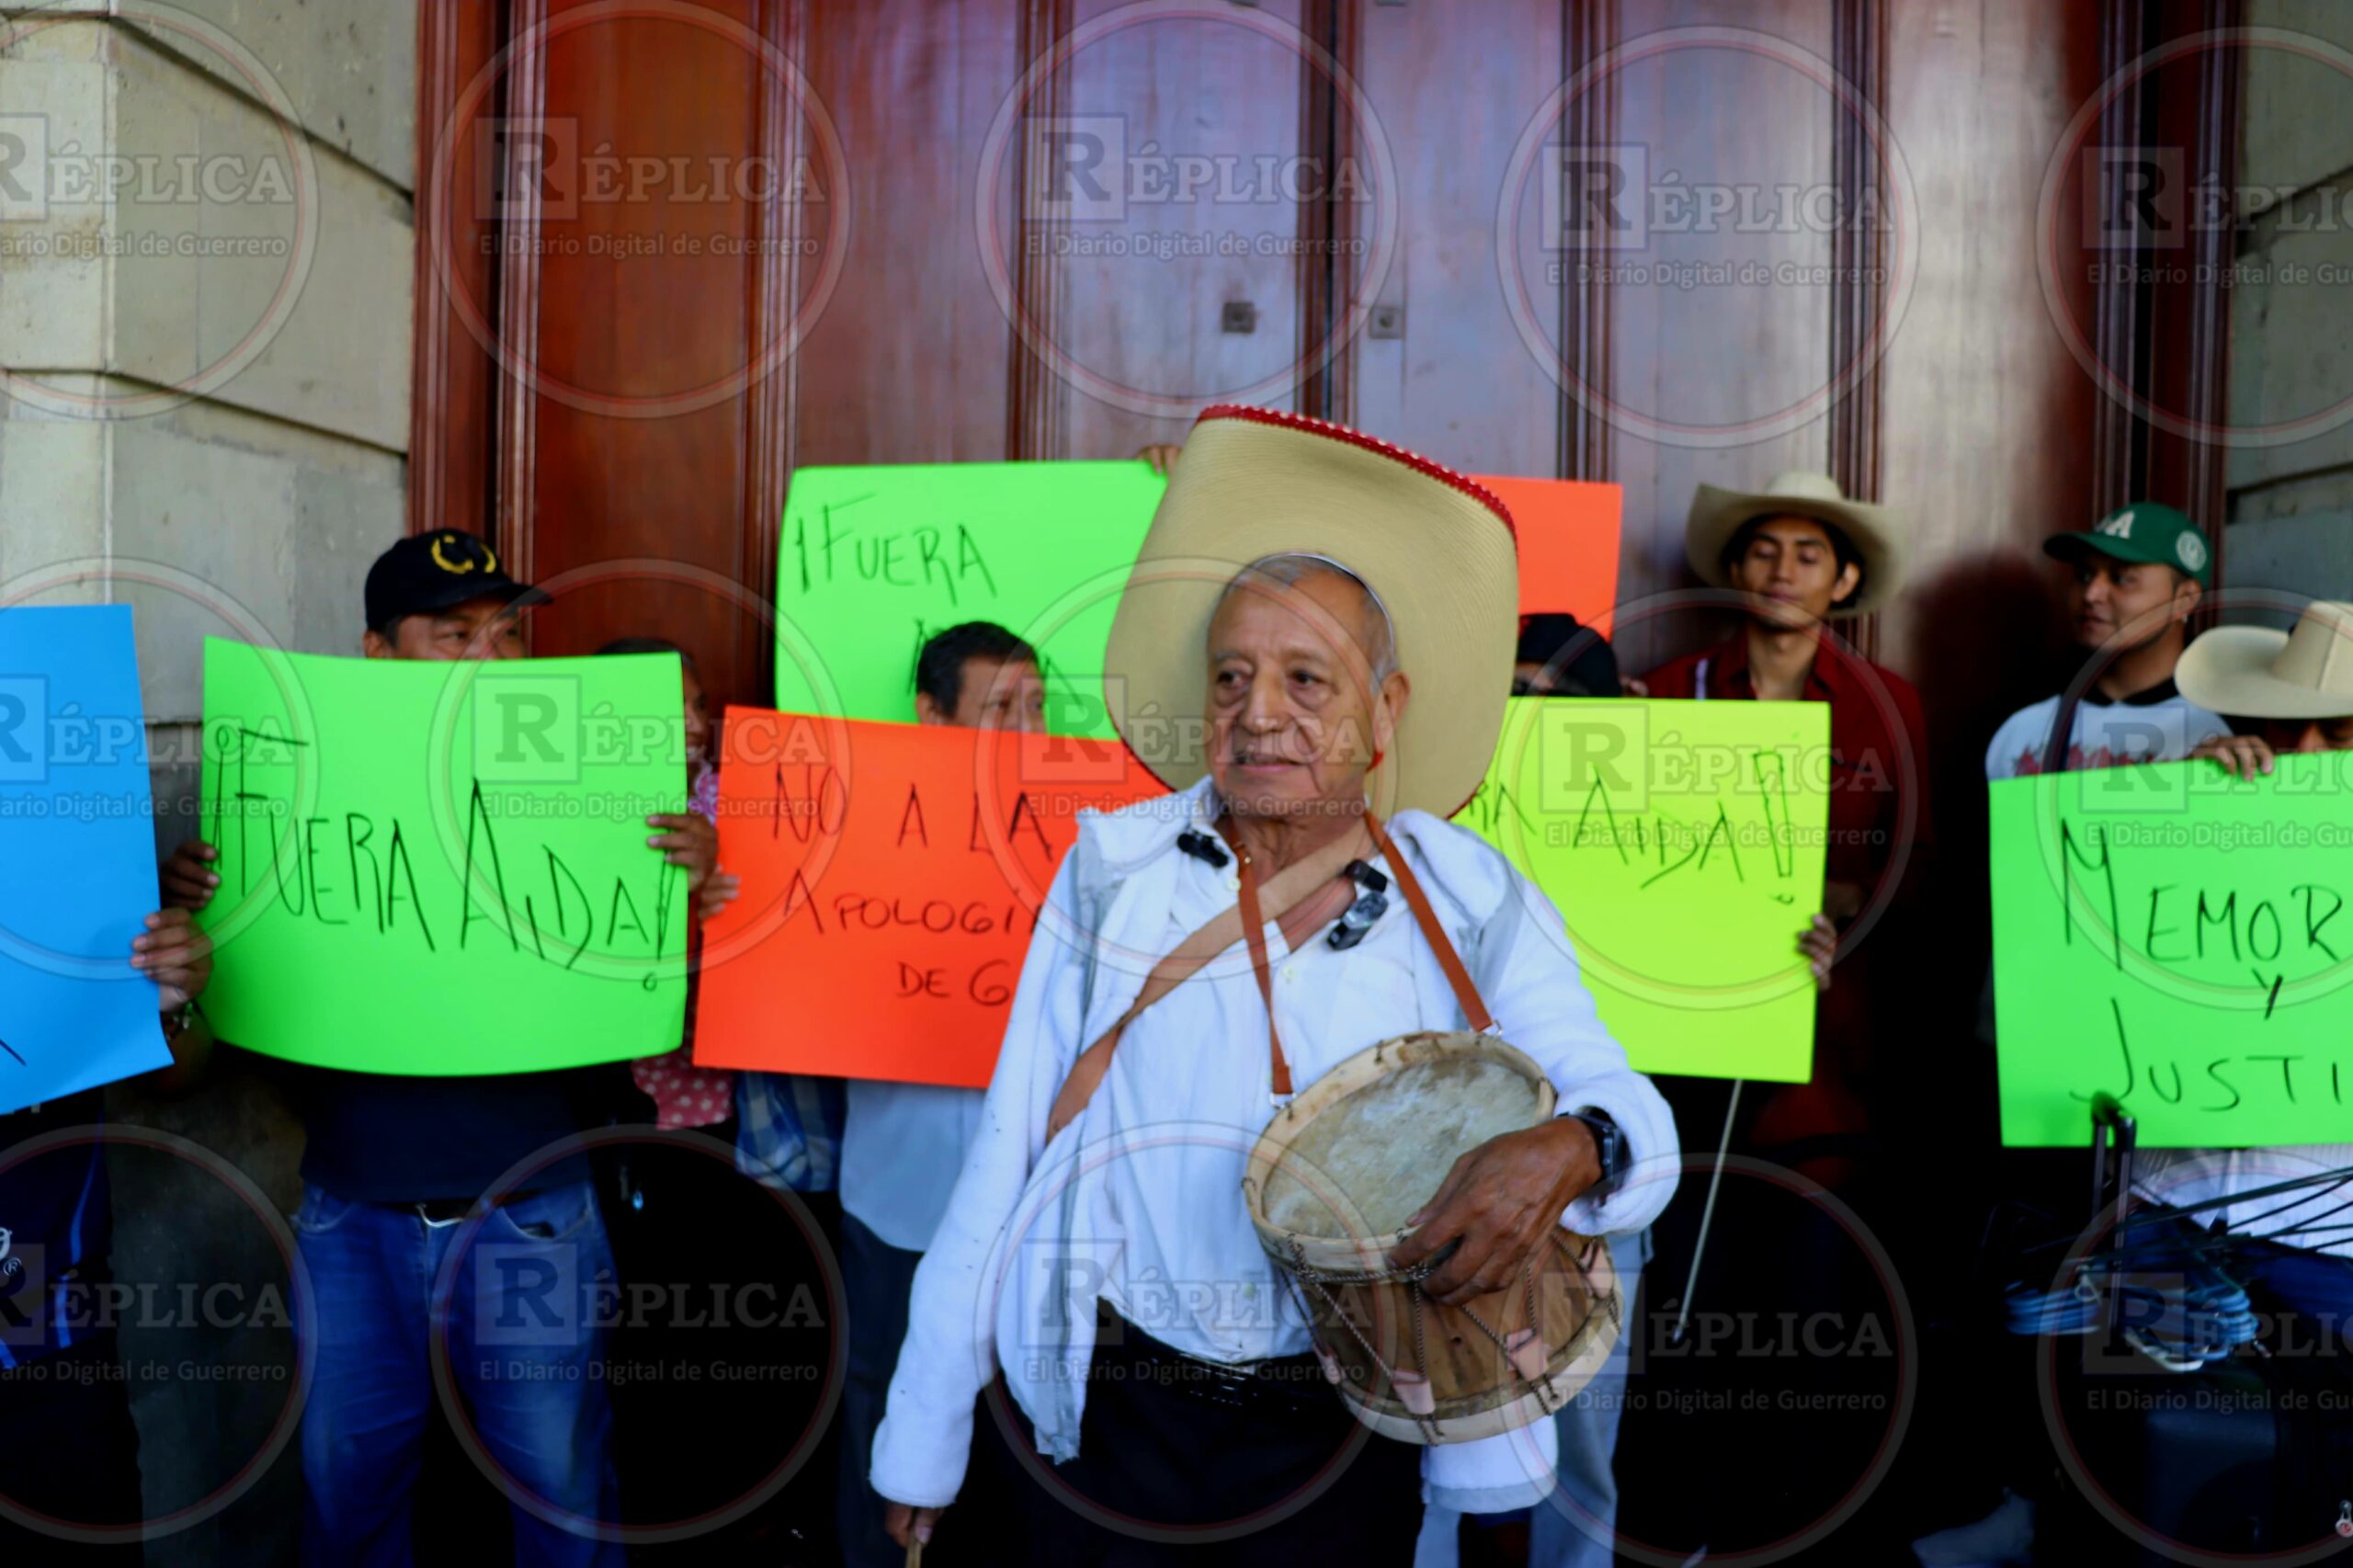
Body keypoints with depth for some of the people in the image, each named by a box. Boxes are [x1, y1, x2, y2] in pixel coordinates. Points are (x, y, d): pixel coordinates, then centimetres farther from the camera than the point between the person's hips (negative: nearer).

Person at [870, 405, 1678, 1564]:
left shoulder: (1474, 906, -3)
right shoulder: (1113, 868, -1)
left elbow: (1633, 1119, -9)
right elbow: (1008, 1155, -1)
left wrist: (1565, 1148, -34)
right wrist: (925, 1439, -1)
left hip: (1346, 1439, 0)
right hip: (1104, 1412, 0)